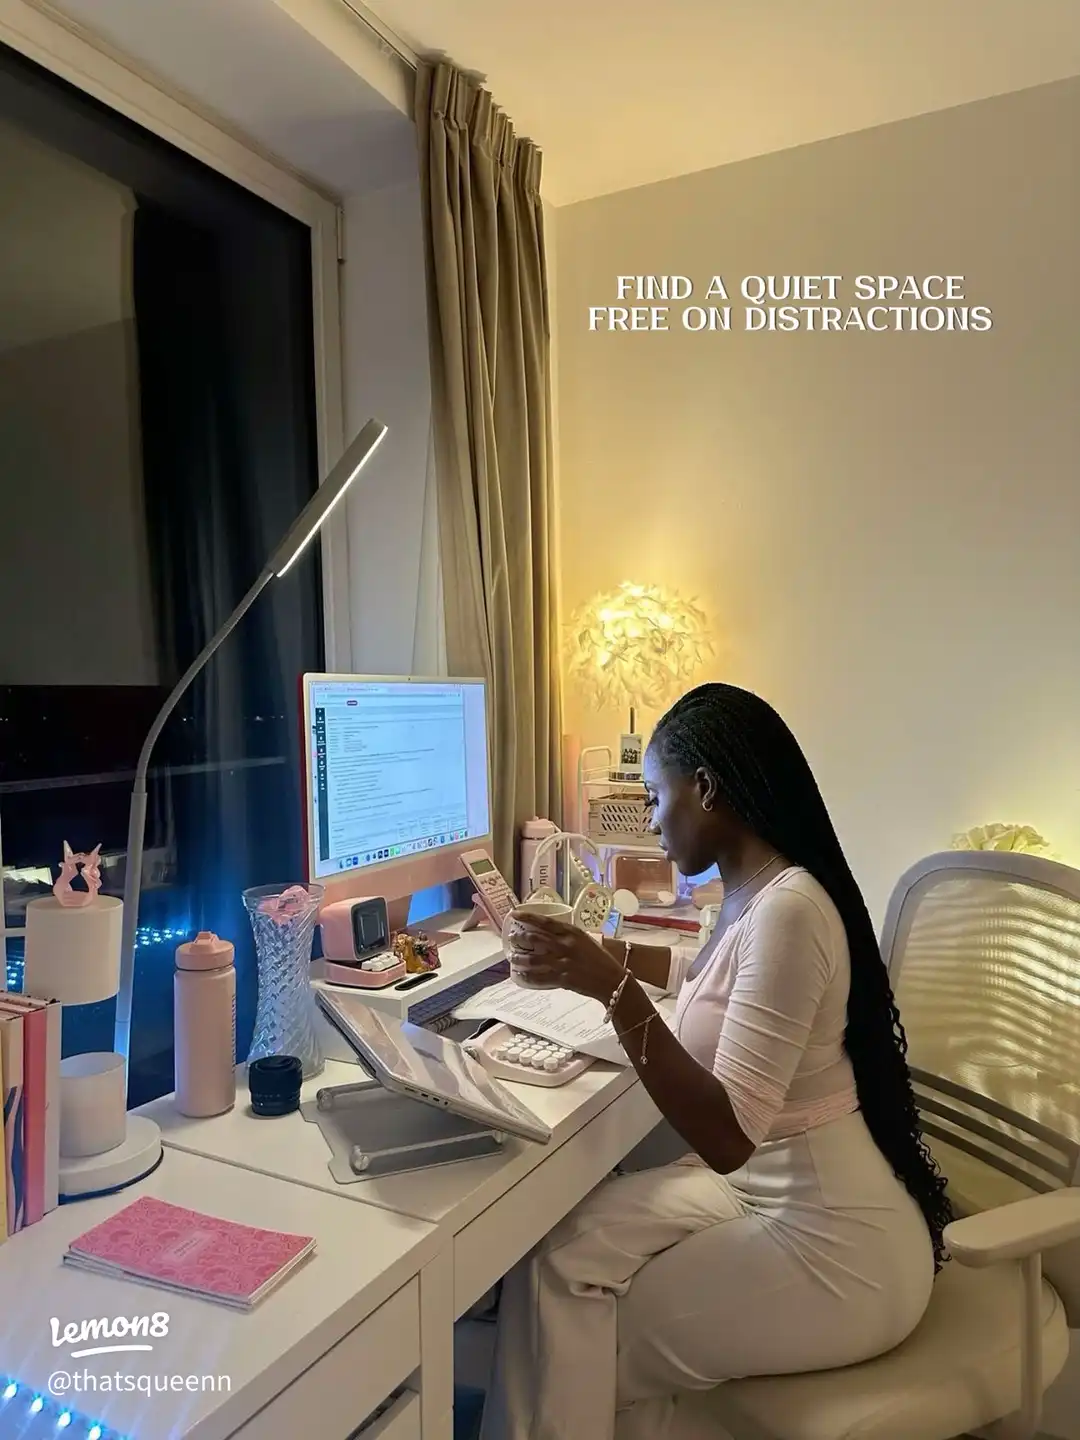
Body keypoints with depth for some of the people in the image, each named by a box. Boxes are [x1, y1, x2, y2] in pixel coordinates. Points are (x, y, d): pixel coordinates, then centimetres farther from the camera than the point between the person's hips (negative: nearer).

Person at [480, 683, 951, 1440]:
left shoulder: (788, 910, -28)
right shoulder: (753, 895, 0)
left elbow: (727, 1137, -31)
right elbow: (726, 982, 23)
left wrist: (613, 990, -37)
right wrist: (607, 954, 17)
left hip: (838, 1250, -8)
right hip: (766, 1188, 8)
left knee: (586, 1344, -3)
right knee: (558, 1250, -1)